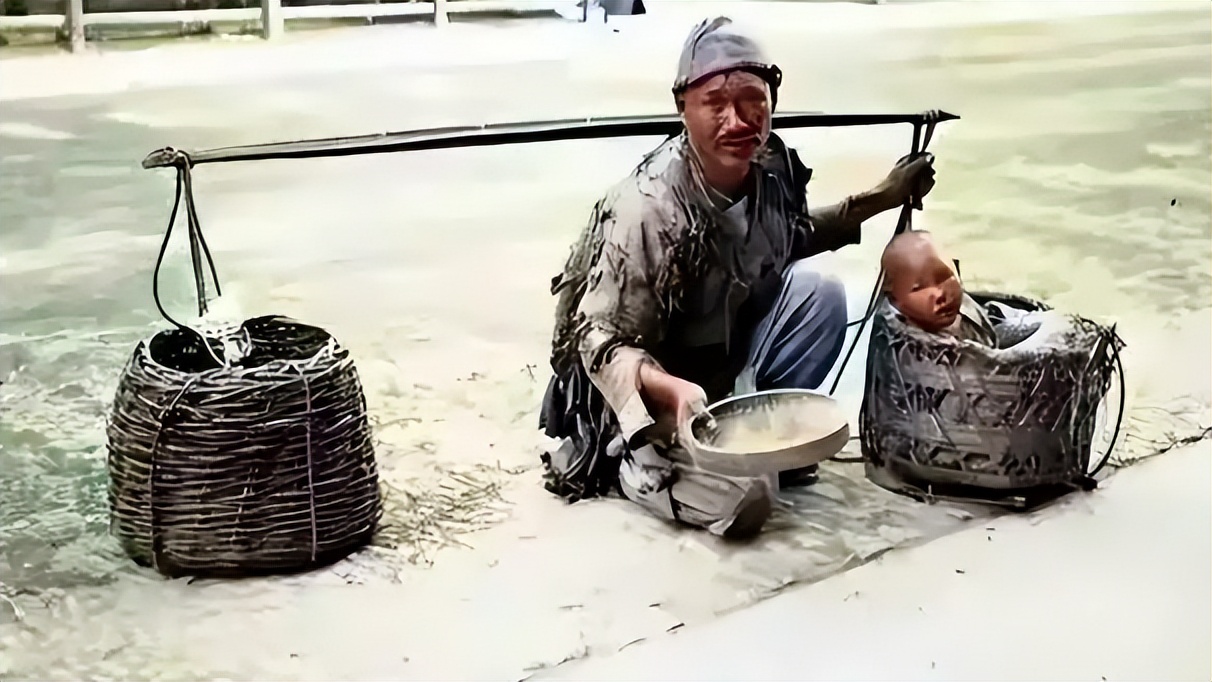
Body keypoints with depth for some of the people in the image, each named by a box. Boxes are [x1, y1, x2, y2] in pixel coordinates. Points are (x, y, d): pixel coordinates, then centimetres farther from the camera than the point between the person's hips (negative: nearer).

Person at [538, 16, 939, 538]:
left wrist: (879, 200, 5)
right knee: (742, 500, -26)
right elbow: (603, 343, -22)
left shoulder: (774, 166, -9)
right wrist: (674, 391, -40)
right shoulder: (646, 209, -28)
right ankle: (631, 460, 3)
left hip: (733, 367, 6)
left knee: (819, 290, -18)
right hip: (656, 393, -6)